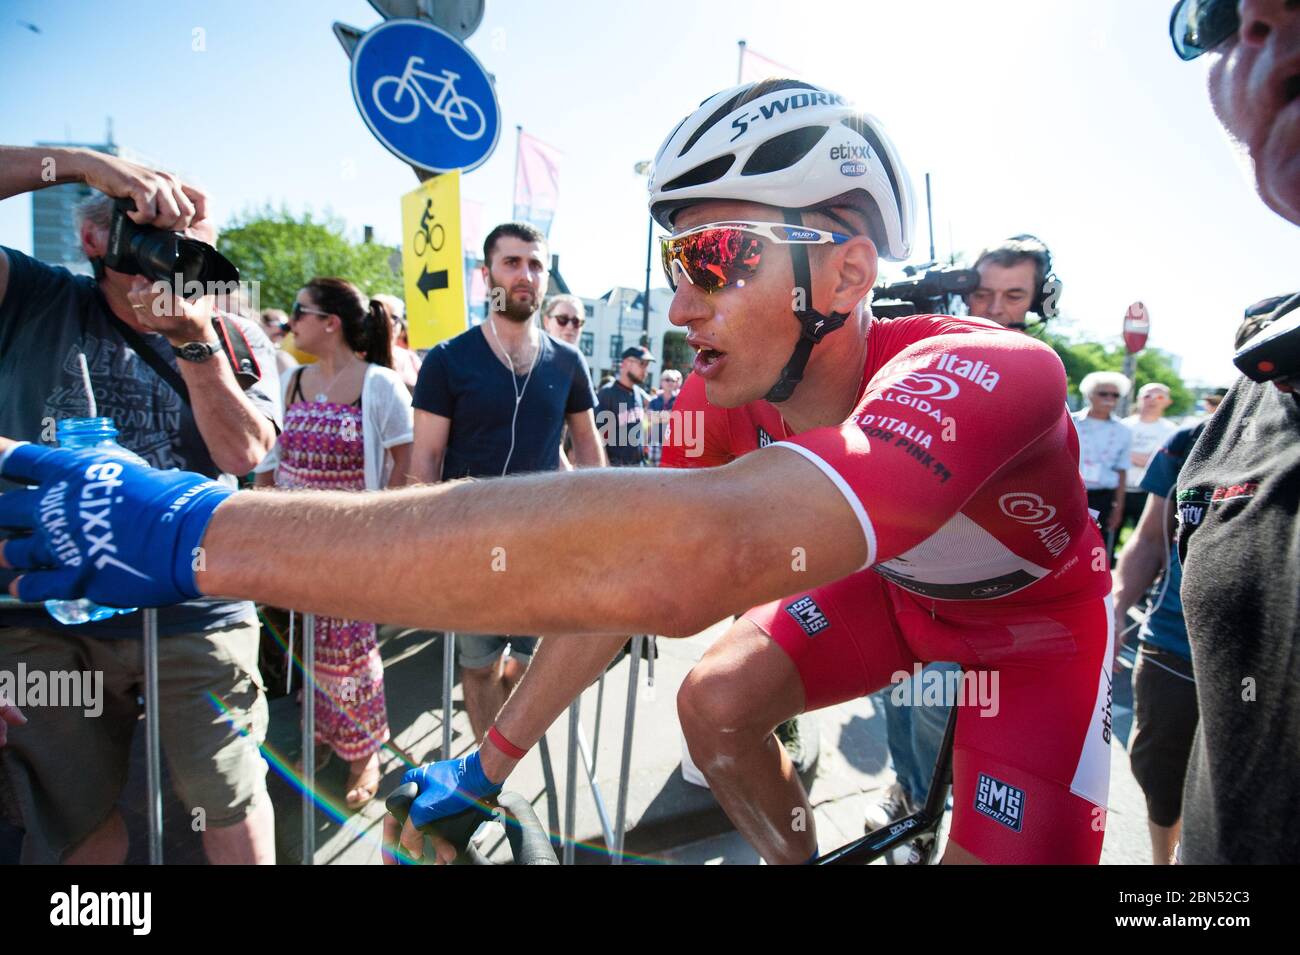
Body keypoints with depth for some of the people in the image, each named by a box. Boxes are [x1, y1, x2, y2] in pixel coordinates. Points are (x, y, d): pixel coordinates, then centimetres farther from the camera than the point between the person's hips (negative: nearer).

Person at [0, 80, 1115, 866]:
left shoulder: (984, 375, -44)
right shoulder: (737, 402, -21)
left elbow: (676, 557, -60)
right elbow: (623, 563, -14)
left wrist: (207, 530, -59)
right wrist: (487, 764, -10)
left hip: (1037, 614, -3)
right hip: (896, 585, 4)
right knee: (717, 700, -9)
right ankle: (798, 861, 21)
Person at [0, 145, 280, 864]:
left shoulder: (235, 341, 0)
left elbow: (243, 453, -12)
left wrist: (195, 340, -23)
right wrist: (82, 163, -22)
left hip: (192, 614, 0)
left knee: (232, 806, 10)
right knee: (75, 829, 17)